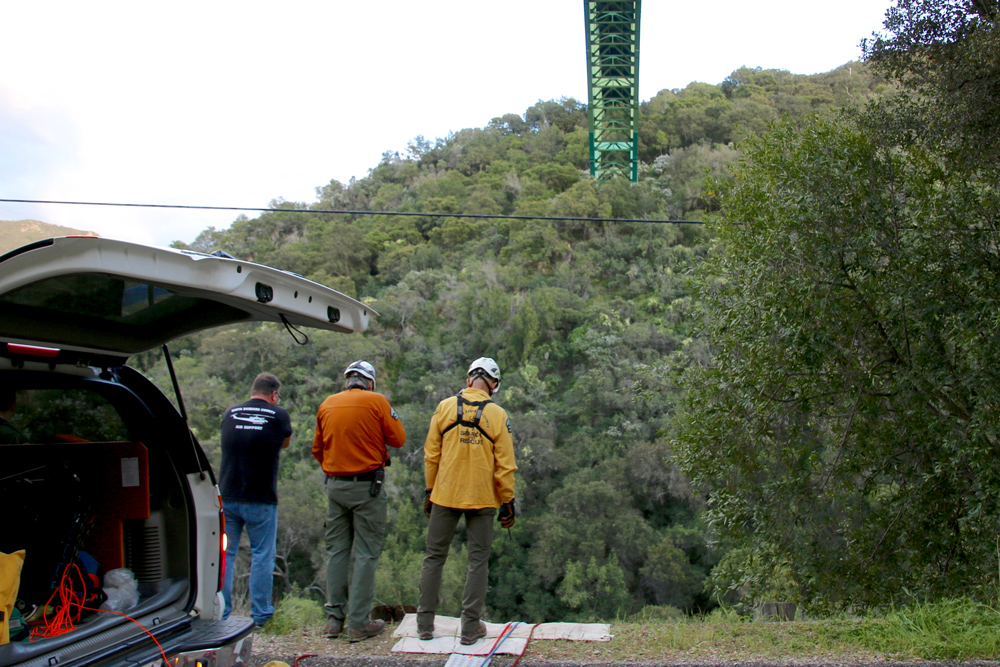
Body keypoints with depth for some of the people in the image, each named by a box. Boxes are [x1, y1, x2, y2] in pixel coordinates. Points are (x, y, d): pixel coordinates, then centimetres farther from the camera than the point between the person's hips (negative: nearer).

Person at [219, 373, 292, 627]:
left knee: (224, 554, 10)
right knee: (262, 556, 6)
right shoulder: (279, 415, -3)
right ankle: (260, 614, 9)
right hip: (261, 500, -3)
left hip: (227, 497, 3)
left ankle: (220, 613, 13)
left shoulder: (230, 414, 7)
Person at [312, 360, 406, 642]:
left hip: (334, 485, 5)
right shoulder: (376, 401, -6)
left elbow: (317, 448, 15)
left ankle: (334, 619, 16)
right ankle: (358, 623, 3)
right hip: (366, 485, -4)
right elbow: (398, 439, -3)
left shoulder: (327, 405, 8)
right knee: (366, 554, 1)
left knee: (336, 551, 12)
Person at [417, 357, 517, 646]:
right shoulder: (497, 415, -7)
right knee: (478, 561, 9)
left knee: (434, 557, 12)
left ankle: (425, 623, 17)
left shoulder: (445, 407, -2)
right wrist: (508, 502, 4)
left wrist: (430, 491, 13)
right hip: (482, 499, -1)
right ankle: (471, 627, 12)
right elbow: (504, 465, -6)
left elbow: (431, 455, 2)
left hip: (445, 495, 2)